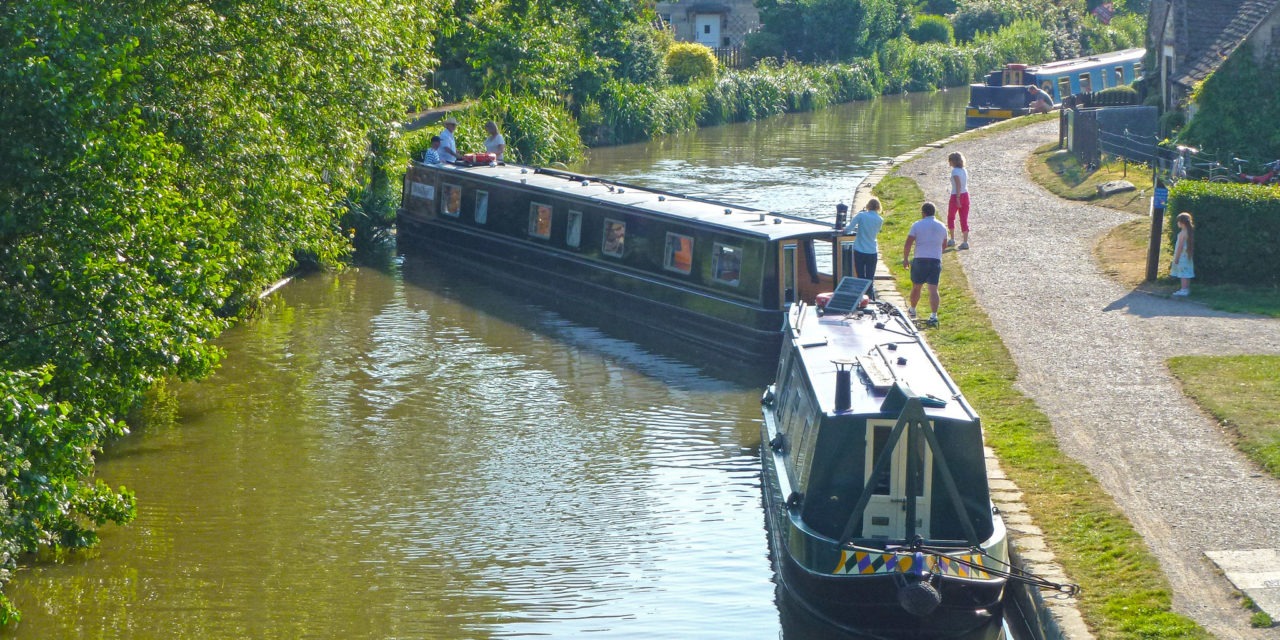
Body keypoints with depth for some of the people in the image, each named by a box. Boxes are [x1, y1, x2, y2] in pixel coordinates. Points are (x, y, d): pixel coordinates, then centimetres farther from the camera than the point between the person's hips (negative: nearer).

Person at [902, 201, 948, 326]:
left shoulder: (917, 225, -4)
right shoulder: (942, 226, 8)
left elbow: (908, 244, -7)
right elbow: (944, 246, 20)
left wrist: (905, 259, 4)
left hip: (920, 260, -2)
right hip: (936, 260, 2)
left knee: (916, 287, 17)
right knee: (933, 289, -4)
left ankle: (912, 310, 34)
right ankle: (934, 316, -16)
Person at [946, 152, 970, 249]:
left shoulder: (955, 171, -14)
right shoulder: (964, 170, 8)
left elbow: (958, 185, -22)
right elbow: (965, 184, 9)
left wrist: (957, 198, -23)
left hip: (956, 196, -6)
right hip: (965, 195, 6)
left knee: (950, 217, 14)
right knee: (964, 219, 5)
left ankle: (952, 239, 17)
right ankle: (965, 242, 1)